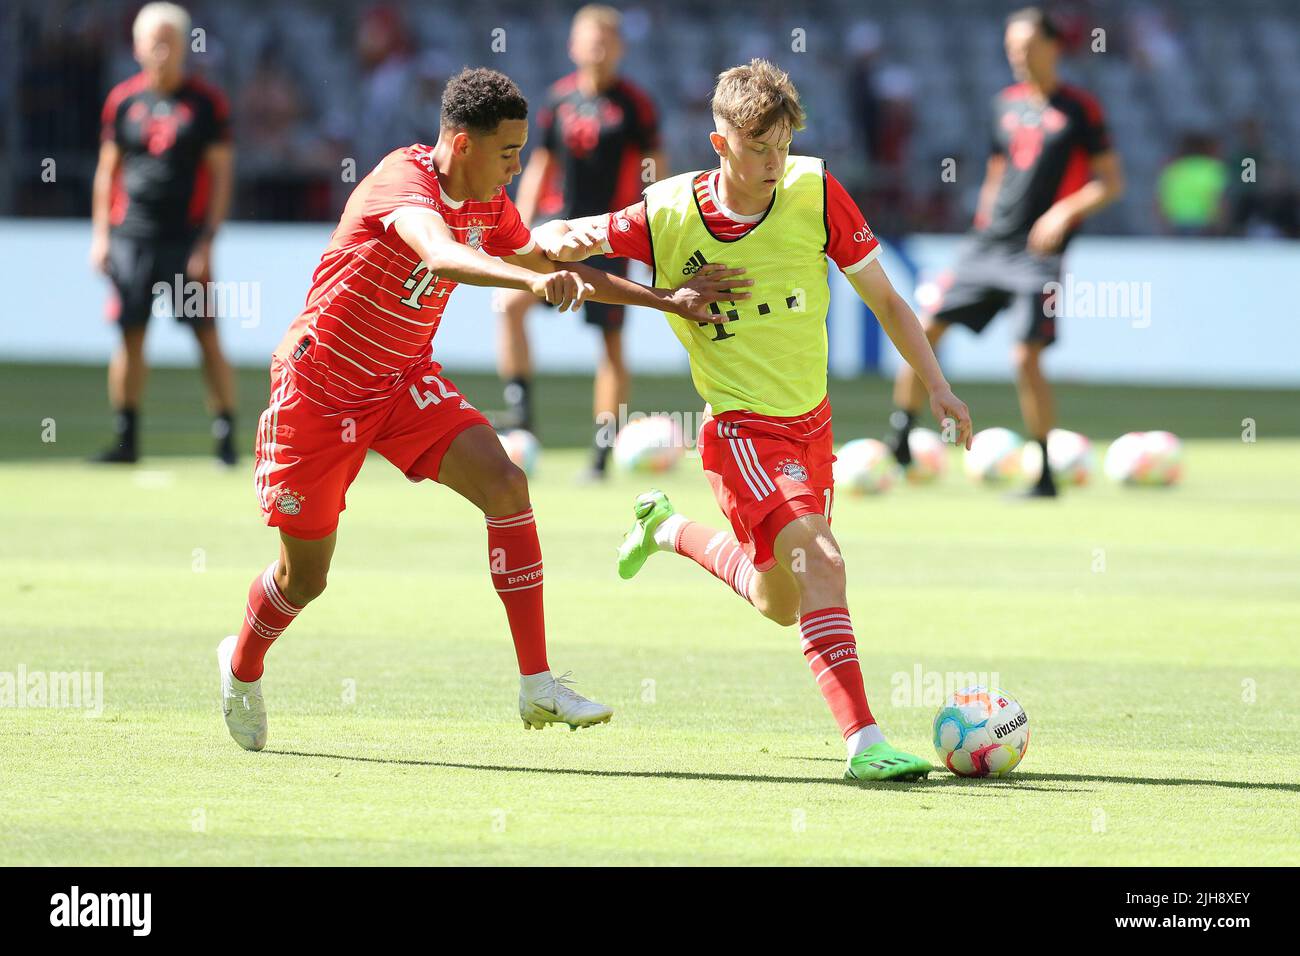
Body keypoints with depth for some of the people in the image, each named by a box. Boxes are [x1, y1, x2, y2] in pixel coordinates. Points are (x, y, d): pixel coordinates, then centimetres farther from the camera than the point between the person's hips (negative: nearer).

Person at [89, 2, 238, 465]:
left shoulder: (206, 103, 0)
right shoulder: (123, 101, 8)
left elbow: (221, 176, -1)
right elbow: (107, 170, 14)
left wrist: (207, 242, -8)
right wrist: (101, 235, 7)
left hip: (186, 239, -3)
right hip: (130, 236, 3)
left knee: (208, 336, -5)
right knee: (130, 338, 3)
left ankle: (225, 436, -1)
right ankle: (127, 437, 10)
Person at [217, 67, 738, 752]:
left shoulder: (489, 205, -1)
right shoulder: (404, 181, -26)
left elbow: (555, 266, 16)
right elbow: (441, 256, -48)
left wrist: (668, 300, 10)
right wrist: (536, 280, -65)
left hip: (404, 381, 6)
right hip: (317, 387, -6)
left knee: (505, 487, -18)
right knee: (303, 577, 4)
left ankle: (536, 684, -17)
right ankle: (242, 666, 38)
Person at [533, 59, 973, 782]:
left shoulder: (815, 192, -10)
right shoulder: (669, 215, -14)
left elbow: (883, 297, -1)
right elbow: (555, 238, -2)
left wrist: (938, 387, -8)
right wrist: (565, 241, -26)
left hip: (810, 422, 5)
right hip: (741, 426, -5)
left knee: (782, 603, 18)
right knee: (820, 559, -27)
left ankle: (671, 529, 44)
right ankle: (863, 741, -30)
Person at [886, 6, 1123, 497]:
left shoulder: (1080, 109, -3)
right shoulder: (1006, 104, 13)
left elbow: (1111, 181, -4)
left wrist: (1065, 212, -18)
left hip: (1037, 253, -6)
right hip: (988, 243, 6)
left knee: (1026, 358, -13)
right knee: (923, 329, -3)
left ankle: (1045, 475, -2)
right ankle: (898, 444, 8)